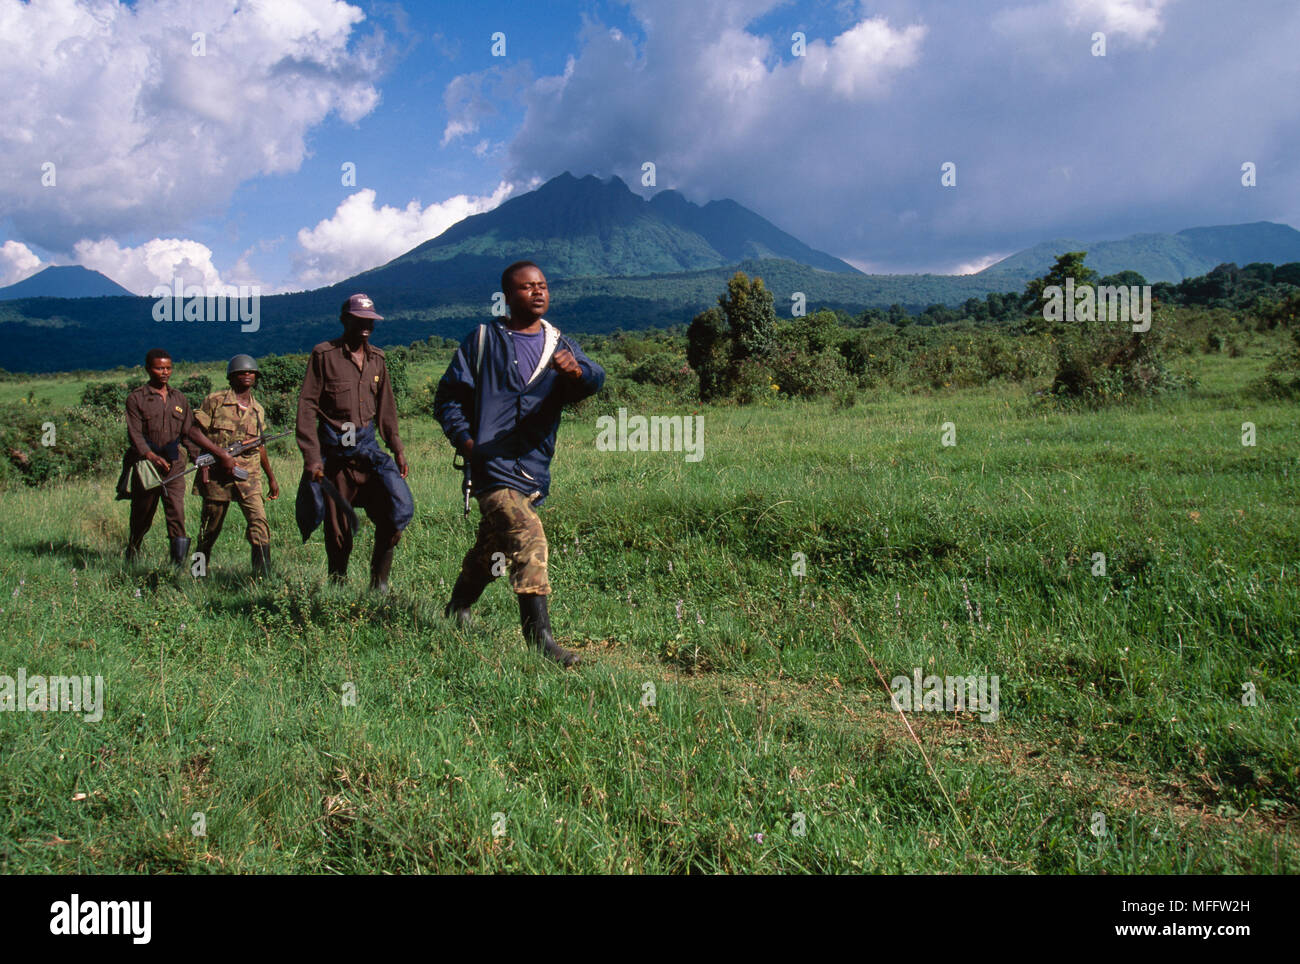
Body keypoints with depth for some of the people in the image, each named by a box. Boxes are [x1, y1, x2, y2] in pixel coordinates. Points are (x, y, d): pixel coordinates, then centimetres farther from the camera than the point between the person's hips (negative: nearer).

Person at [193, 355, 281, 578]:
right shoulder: (214, 401, -1)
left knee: (259, 521, -15)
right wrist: (203, 463, -13)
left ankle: (263, 576, -15)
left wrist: (271, 478, 19)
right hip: (217, 475, -2)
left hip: (248, 476, 2)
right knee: (210, 528, 9)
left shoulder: (258, 410, 12)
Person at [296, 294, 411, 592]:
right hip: (335, 454, -4)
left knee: (396, 512, -11)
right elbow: (307, 408, -6)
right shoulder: (324, 355, -3)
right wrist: (312, 457, -14)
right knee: (338, 531, 4)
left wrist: (398, 450, 12)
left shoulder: (377, 359, 12)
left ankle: (379, 583, 3)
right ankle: (338, 586, 24)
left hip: (369, 449, 4)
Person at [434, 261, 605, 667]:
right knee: (529, 537, -22)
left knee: (491, 550, 19)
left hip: (534, 470, 5)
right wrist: (464, 439, -8)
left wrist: (577, 370, -31)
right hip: (493, 464, -5)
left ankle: (456, 613, 41)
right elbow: (448, 396, 8)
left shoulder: (559, 345, 11)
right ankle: (538, 637, -20)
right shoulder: (483, 341, 4)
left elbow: (595, 378, -8)